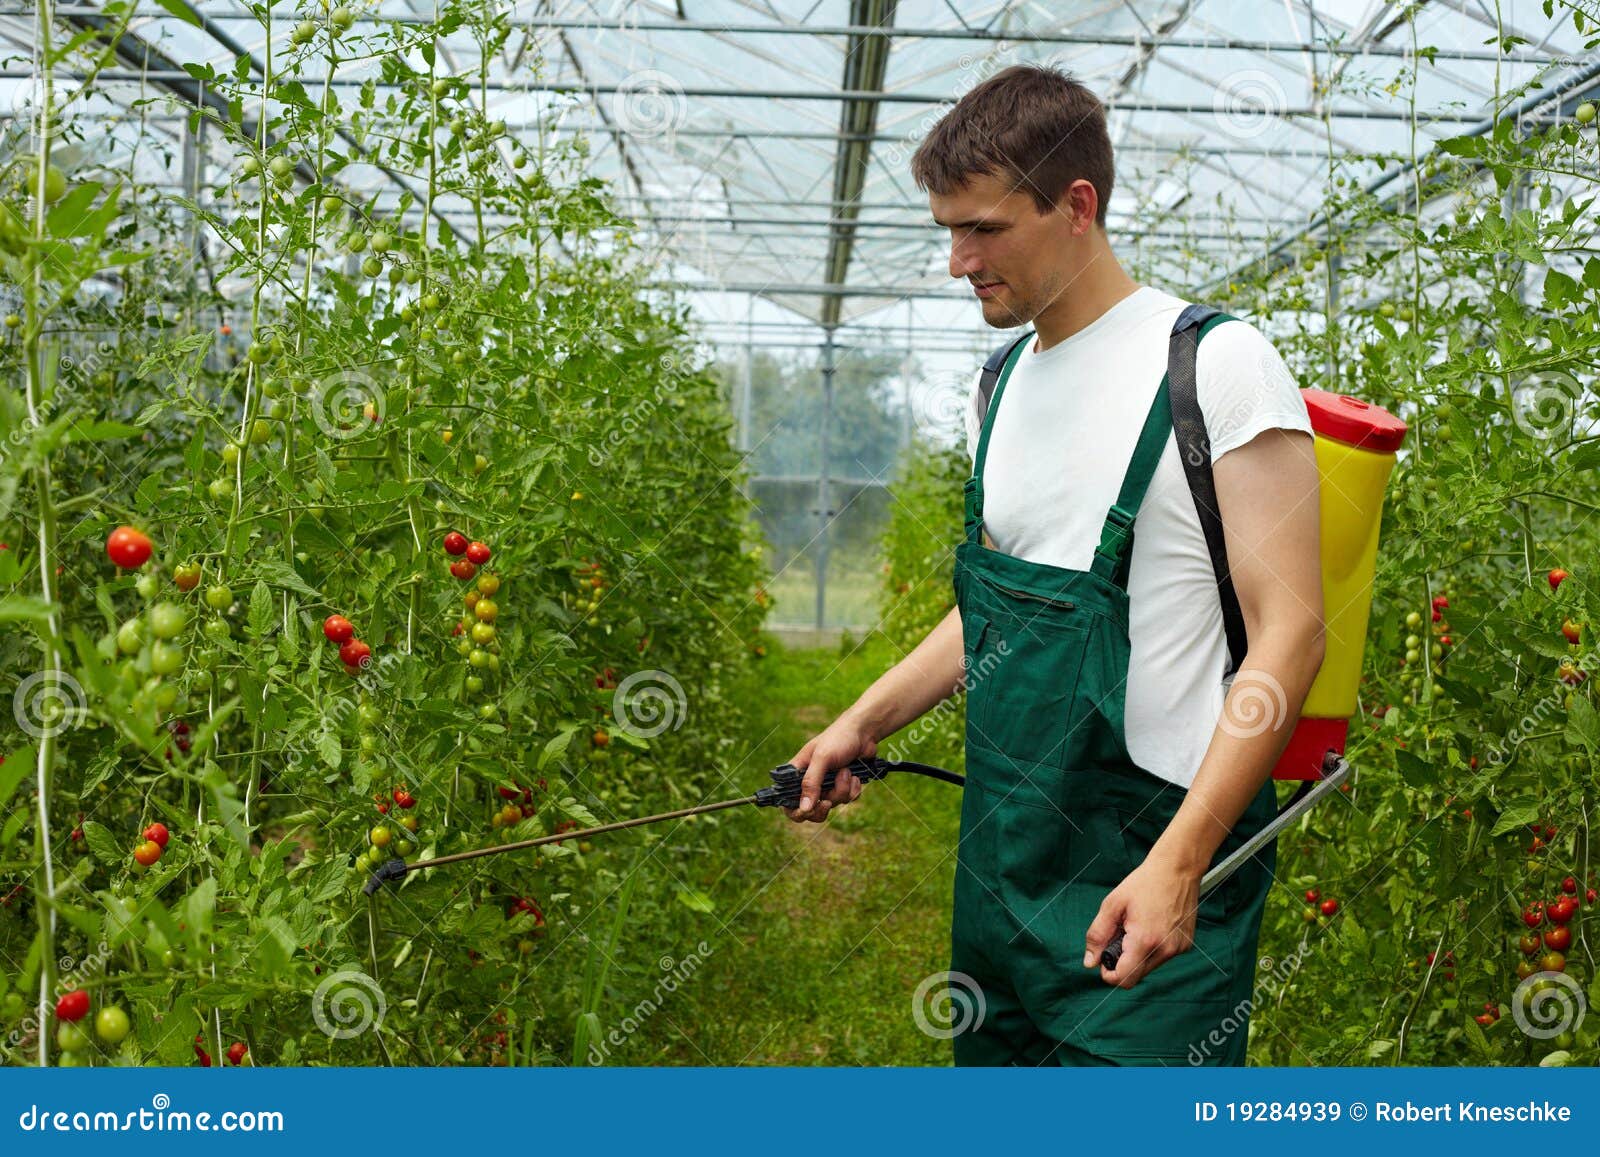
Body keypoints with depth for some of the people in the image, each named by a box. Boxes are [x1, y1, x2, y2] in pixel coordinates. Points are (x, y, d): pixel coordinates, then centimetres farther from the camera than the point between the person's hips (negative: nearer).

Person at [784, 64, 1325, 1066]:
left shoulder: (1218, 364, -12)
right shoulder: (1003, 386, 11)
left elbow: (1289, 634, -16)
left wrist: (1177, 863, -23)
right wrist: (865, 722, 11)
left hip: (1147, 871, -7)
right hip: (1004, 854, 7)